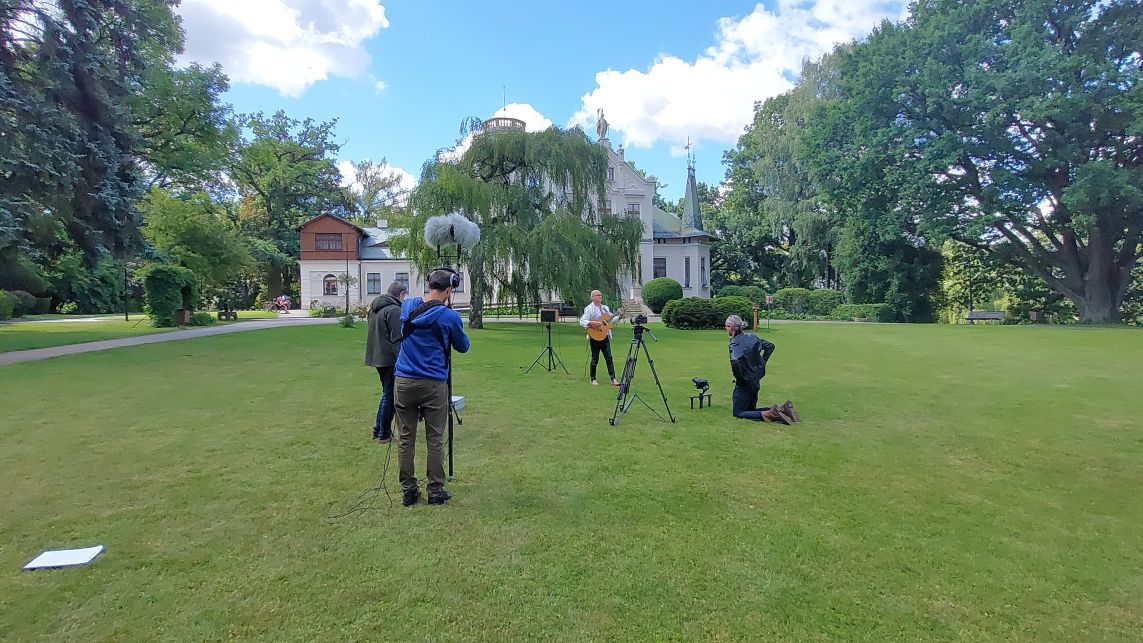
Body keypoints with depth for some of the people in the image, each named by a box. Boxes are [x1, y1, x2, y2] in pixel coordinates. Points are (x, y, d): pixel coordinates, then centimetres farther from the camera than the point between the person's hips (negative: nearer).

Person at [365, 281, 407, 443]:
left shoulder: (374, 307, 14)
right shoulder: (394, 310, -16)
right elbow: (397, 339, -20)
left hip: (376, 357, 9)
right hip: (390, 359, -9)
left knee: (387, 393, 20)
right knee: (390, 395, 0)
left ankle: (378, 430, 25)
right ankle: (384, 434, 7)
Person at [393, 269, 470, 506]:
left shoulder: (407, 306, 4)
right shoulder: (449, 316, -8)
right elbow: (463, 347, 8)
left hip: (404, 381, 4)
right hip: (434, 384, -3)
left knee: (405, 440, 10)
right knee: (435, 440, 7)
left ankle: (409, 491, 17)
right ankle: (436, 491, 15)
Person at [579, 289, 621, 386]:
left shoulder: (605, 308, 14)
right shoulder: (589, 309, -6)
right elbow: (582, 321, -15)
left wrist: (619, 315, 3)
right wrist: (593, 323, -27)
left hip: (605, 337, 6)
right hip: (595, 337, -5)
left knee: (609, 358, 1)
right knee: (595, 359, 2)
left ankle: (613, 379, 0)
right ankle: (593, 379, 15)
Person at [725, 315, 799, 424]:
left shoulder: (735, 342, -19)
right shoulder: (751, 337, 5)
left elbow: (735, 361, -36)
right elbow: (770, 346, 16)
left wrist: (740, 377, -20)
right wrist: (762, 363, 14)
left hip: (744, 383, -8)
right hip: (756, 381, 8)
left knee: (738, 413, 1)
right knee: (751, 409, 21)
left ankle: (768, 414, -17)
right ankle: (781, 408, 6)